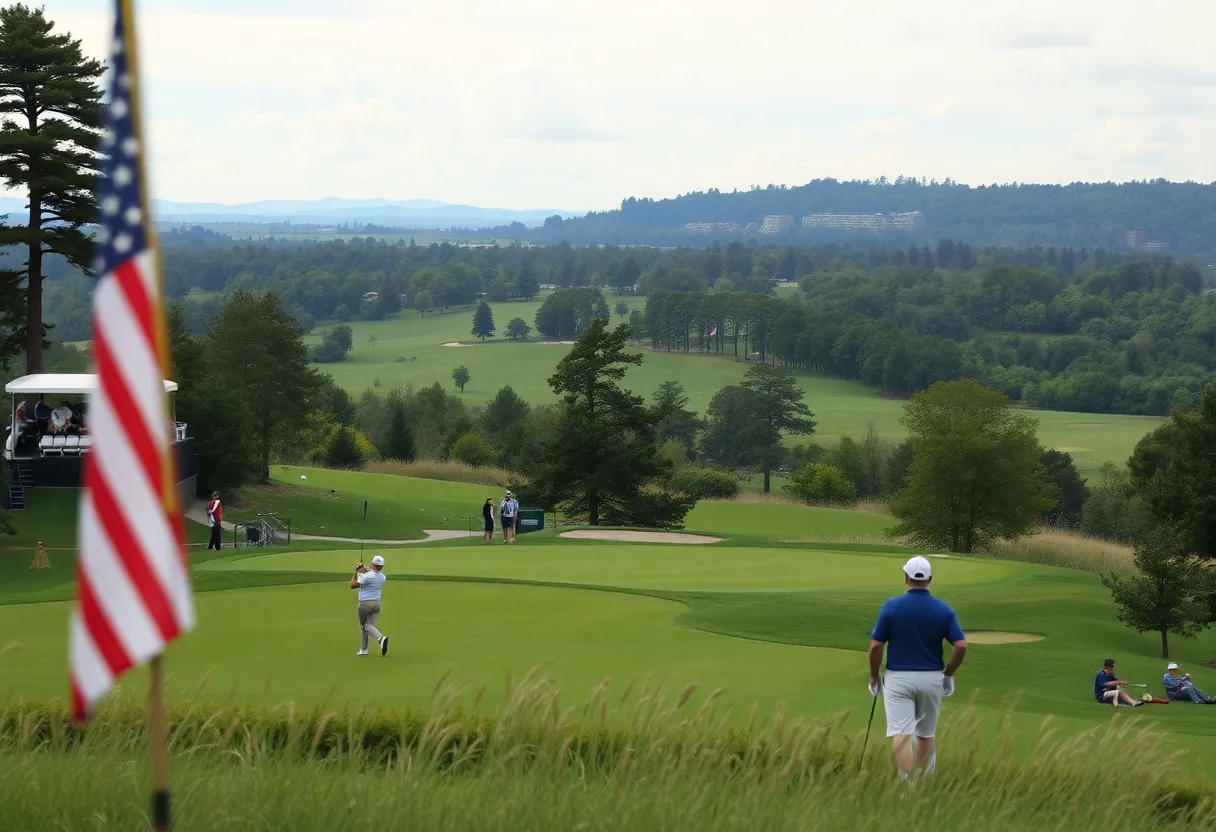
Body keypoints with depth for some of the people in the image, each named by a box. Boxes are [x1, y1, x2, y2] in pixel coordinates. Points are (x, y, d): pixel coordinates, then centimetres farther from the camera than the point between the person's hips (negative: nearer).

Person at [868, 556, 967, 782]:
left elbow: (875, 646, -9)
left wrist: (874, 677, 5)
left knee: (901, 735, -8)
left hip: (899, 678, -3)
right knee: (927, 735, 18)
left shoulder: (892, 606, -10)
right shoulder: (943, 610, -4)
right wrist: (948, 674, 5)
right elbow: (961, 646, -10)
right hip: (931, 678, 3)